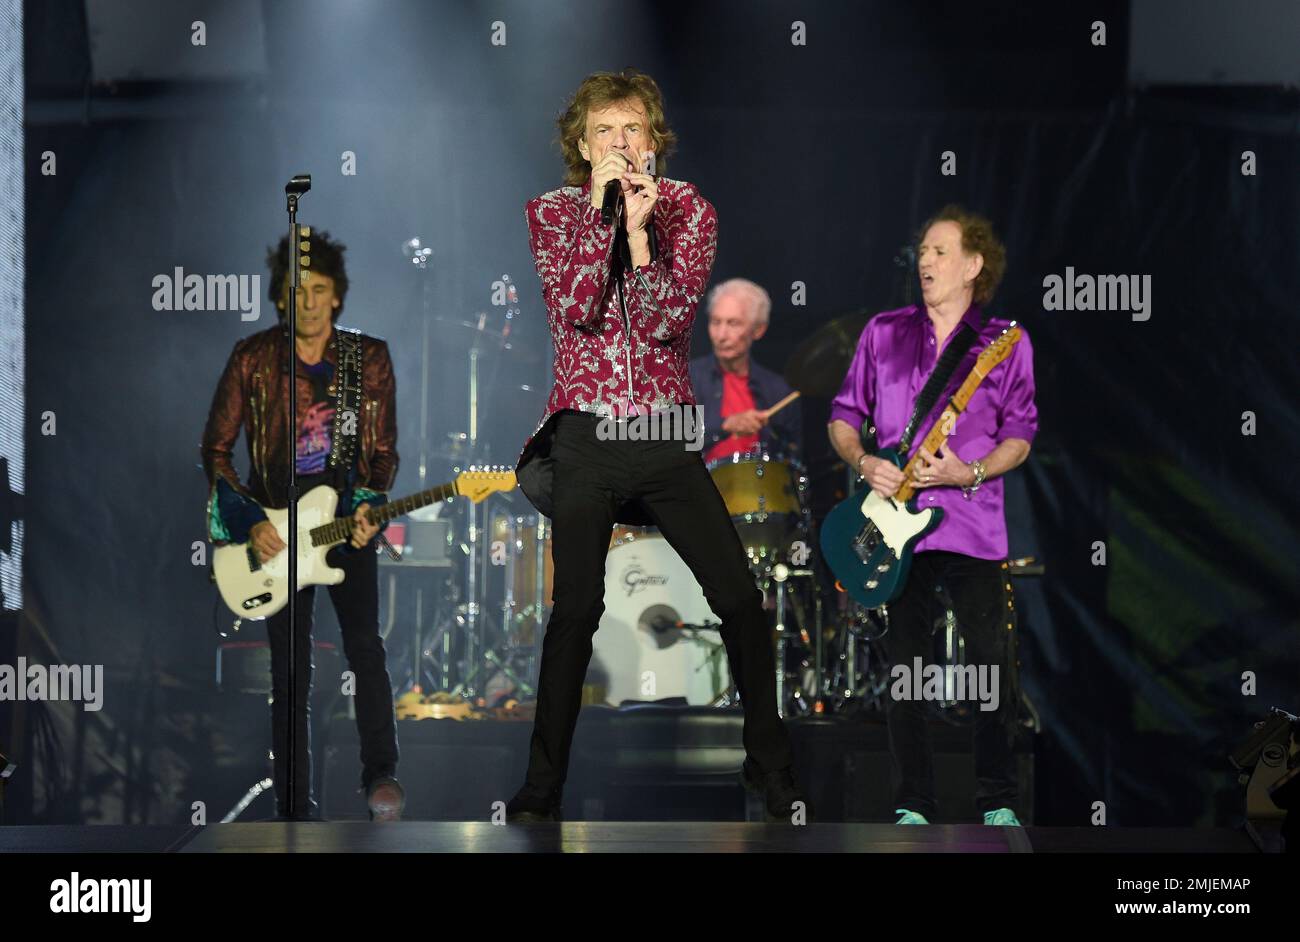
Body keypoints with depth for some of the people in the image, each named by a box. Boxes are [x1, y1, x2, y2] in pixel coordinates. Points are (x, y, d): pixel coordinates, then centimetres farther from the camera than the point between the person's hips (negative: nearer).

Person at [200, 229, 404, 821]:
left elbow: (383, 450, 5)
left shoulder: (370, 360, -1)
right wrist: (251, 522, -11)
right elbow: (215, 449, -1)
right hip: (275, 530, 0)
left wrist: (368, 505, -13)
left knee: (365, 644, -19)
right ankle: (295, 809, 6)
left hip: (349, 522, 0)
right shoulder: (252, 360, -5)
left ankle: (381, 777, -13)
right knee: (290, 676, 1)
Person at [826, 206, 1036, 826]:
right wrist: (863, 461, -5)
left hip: (974, 525, -2)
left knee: (993, 667, -3)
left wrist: (971, 472, -14)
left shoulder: (1005, 342, 4)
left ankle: (998, 804, 10)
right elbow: (844, 414, 14)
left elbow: (1019, 434, 3)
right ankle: (912, 808, 11)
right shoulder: (883, 333, 10)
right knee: (904, 672, 3)